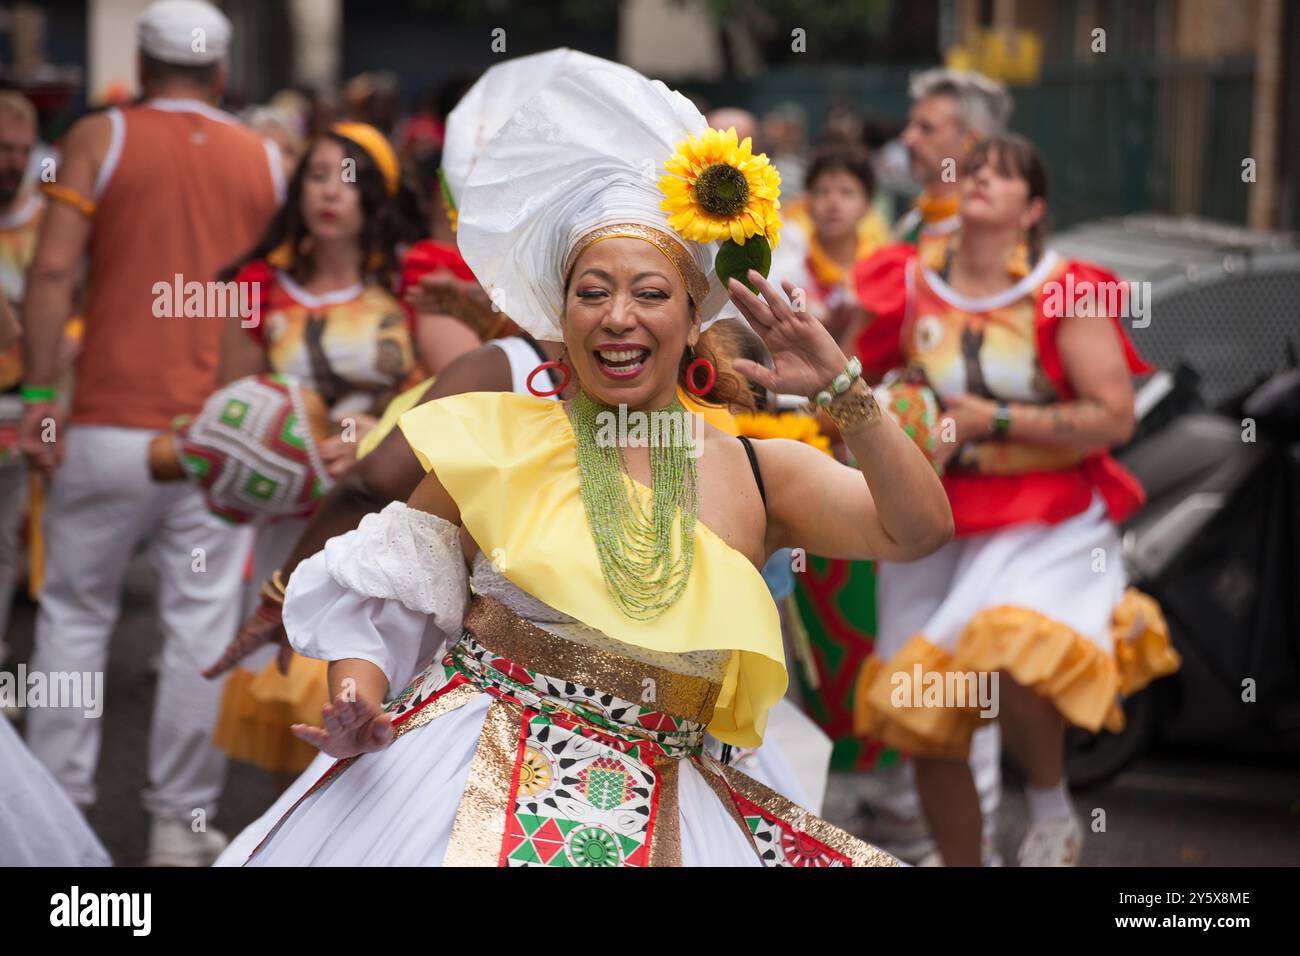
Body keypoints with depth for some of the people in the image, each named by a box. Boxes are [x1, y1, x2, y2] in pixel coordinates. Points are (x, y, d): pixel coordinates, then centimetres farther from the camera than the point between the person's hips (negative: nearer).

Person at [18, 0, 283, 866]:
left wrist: (39, 395, -7)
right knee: (202, 625, 4)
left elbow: (53, 268, -7)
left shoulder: (101, 138, 2)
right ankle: (182, 820, 6)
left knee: (75, 613, 11)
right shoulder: (263, 160, 8)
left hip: (110, 427, -1)